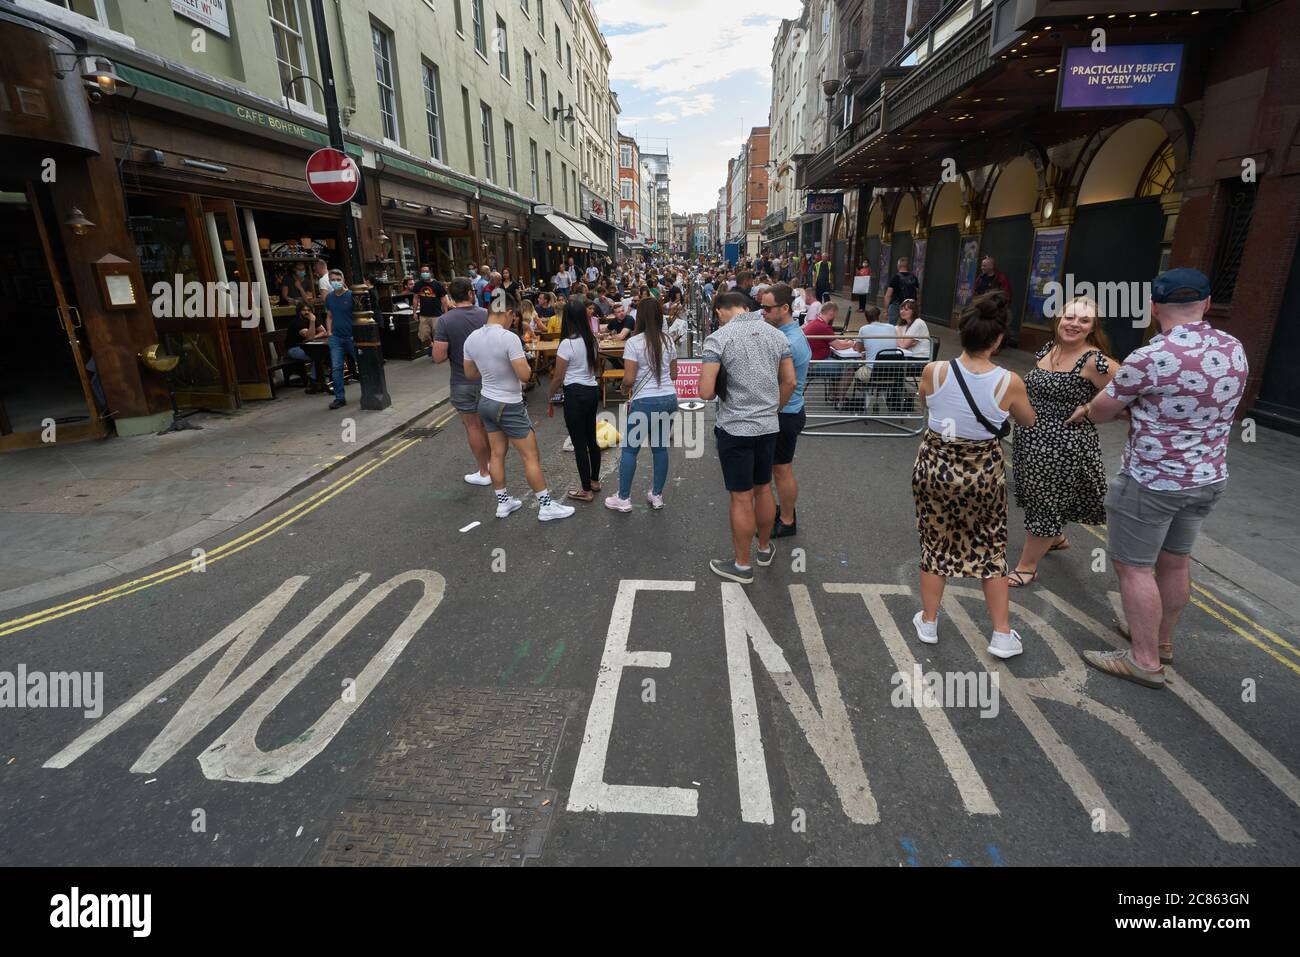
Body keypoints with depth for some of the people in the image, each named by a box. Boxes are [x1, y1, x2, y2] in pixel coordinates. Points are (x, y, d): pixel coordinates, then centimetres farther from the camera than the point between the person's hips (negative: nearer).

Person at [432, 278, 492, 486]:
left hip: (463, 382, -3)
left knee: (473, 426, 7)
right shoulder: (487, 315, -6)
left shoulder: (445, 321, -14)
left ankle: (483, 473, 15)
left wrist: (453, 350, 4)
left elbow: (439, 357, -16)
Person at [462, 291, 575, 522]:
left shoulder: (472, 338, 0)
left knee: (497, 454, 15)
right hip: (509, 406, -7)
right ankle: (546, 506, 8)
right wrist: (522, 364, -2)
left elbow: (470, 373, 10)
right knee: (531, 456, 1)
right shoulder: (509, 338, -22)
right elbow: (525, 375, -22)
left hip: (486, 402, 8)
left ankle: (503, 502, 25)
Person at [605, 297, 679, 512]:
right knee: (660, 447, 13)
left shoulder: (634, 342, -9)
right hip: (669, 398, 5)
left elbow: (629, 379, -12)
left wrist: (625, 388, 9)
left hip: (645, 401, -5)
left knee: (630, 449, 6)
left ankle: (623, 498, 12)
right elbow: (674, 375, 13)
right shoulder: (669, 340, 6)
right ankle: (657, 495, 22)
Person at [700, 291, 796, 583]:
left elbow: (705, 392, -18)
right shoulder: (776, 334, 4)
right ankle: (764, 547, 38)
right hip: (769, 426, 5)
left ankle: (742, 564, 18)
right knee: (763, 489, 20)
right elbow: (790, 382, 7)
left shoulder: (719, 338, -12)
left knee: (742, 498, 4)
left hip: (735, 428, -5)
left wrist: (719, 389, 4)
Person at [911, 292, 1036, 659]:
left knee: (935, 544, 17)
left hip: (935, 467, 1)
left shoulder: (933, 371, -15)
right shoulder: (1009, 382, -16)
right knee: (991, 549, 17)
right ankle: (1002, 635, 27)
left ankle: (928, 623, 30)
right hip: (983, 473, 0)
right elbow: (1028, 421, 4)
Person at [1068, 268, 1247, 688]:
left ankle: (1145, 661, 11)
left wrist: (1089, 409, 14)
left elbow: (1101, 411, -9)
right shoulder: (1235, 350, 2)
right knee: (1174, 561, 19)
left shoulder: (1150, 358, -22)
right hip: (1209, 479, 8)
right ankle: (1161, 640, 36)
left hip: (1152, 483, -8)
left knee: (1134, 566, 3)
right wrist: (1132, 401, 21)